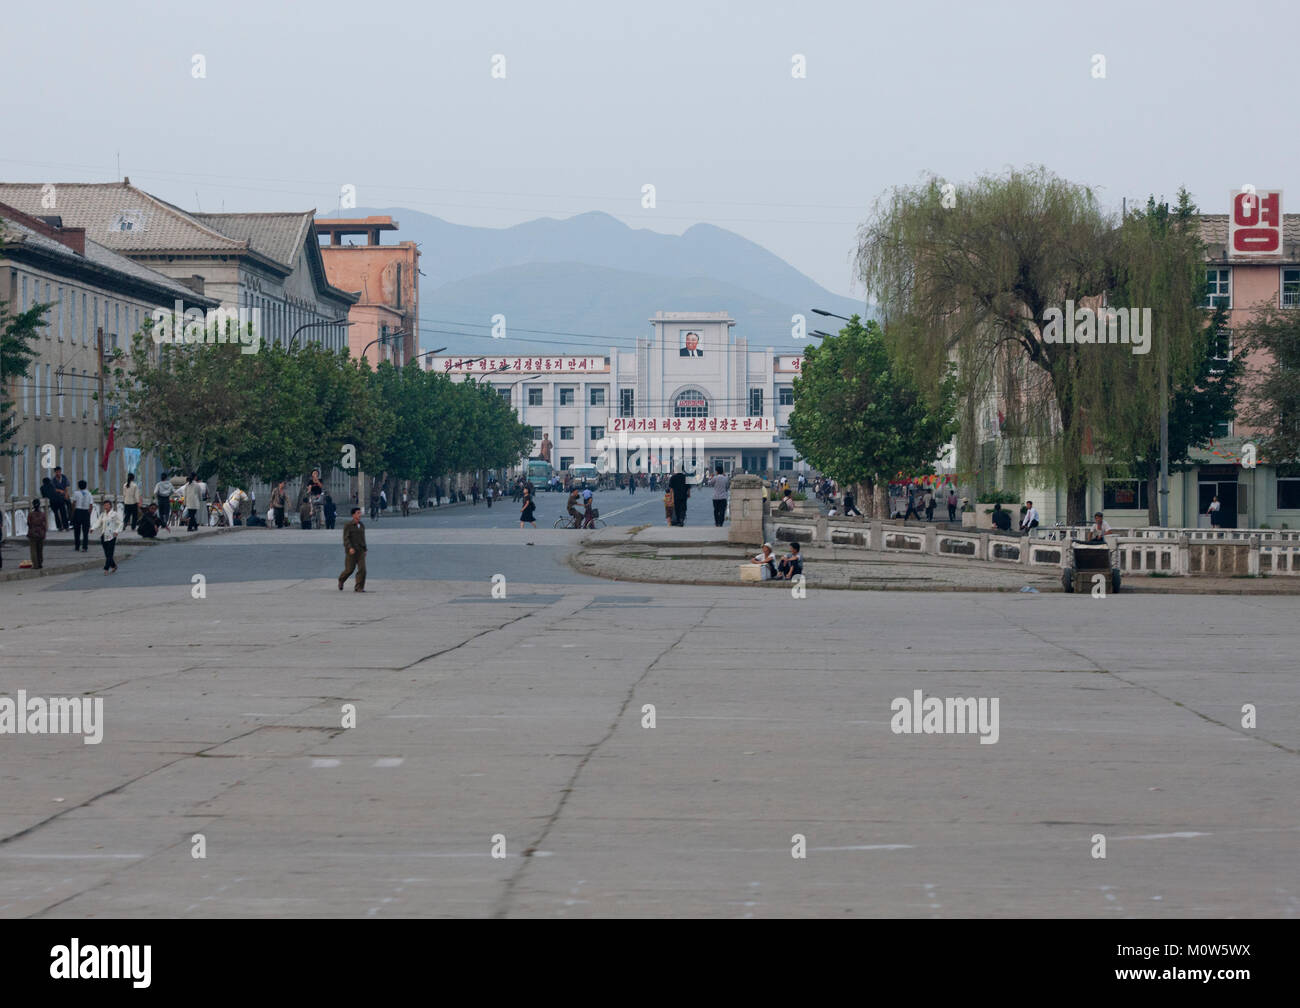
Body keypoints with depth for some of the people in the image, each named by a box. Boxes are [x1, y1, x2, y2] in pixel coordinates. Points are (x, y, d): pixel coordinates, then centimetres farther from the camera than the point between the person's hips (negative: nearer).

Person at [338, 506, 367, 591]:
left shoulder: (362, 526, 10)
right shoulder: (348, 526, -7)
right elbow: (346, 538, -15)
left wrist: (365, 550, 20)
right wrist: (350, 548, -29)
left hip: (360, 551, 4)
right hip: (351, 551, -4)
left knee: (362, 569, -12)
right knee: (349, 569, 1)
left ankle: (359, 587, -8)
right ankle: (341, 580, 32)